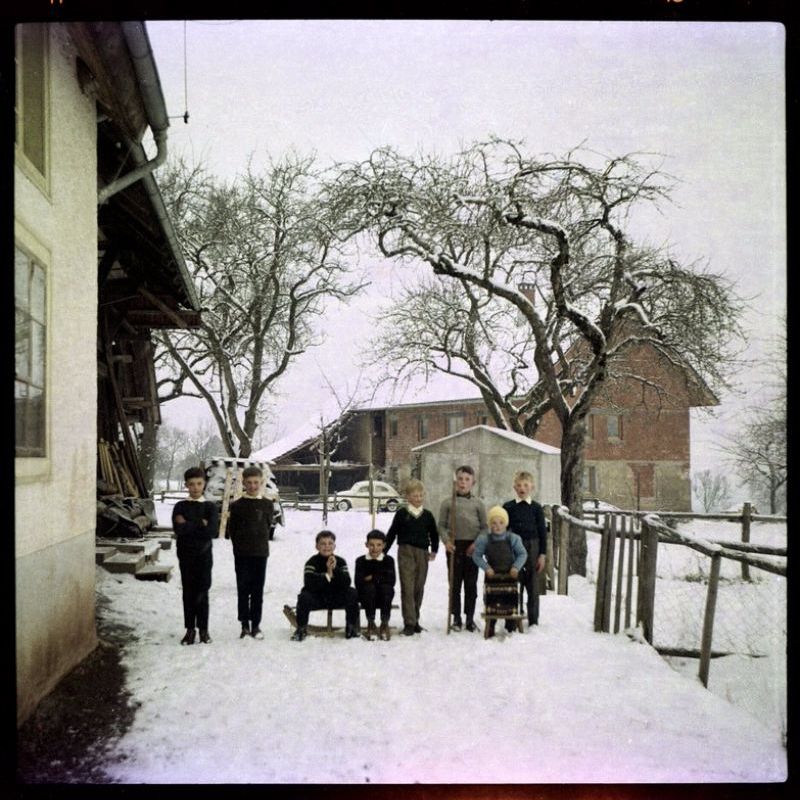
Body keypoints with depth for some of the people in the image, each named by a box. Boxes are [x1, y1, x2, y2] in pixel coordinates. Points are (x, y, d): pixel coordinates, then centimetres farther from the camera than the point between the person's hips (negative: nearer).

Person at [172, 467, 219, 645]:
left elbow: (211, 531, -14)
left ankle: (203, 629, 13)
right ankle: (190, 629, 13)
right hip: (186, 555, 1)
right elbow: (178, 529, -14)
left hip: (204, 555, -1)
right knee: (188, 592, 5)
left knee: (202, 592, 3)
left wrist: (188, 525, -12)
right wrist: (200, 524, -14)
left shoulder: (210, 506, 0)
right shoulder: (180, 506, 2)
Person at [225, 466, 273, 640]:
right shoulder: (236, 505, -1)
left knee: (258, 591, 5)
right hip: (242, 554, -1)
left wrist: (261, 542, 6)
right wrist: (239, 544, -1)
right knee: (243, 590, 2)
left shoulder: (267, 504, 2)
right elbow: (230, 530, 2)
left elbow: (268, 525, 11)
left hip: (260, 552, 1)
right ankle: (245, 625, 9)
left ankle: (256, 625, 12)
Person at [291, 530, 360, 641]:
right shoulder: (312, 562, -11)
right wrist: (327, 575, -31)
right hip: (316, 597, -2)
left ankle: (352, 627, -4)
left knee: (352, 593, -21)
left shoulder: (340, 561, -3)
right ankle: (301, 629, -9)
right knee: (304, 597, -32)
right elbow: (309, 584, -26)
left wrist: (335, 570, -29)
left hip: (336, 597, 2)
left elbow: (346, 583, -16)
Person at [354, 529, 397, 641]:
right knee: (369, 587, -32)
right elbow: (358, 582, -8)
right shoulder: (361, 561, 4)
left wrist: (373, 578, -10)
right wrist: (380, 579, -12)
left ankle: (385, 623, -17)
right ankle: (370, 623, -18)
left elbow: (391, 580, -9)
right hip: (366, 597, 0)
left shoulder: (388, 560, 5)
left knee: (386, 587, -32)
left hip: (384, 597, 0)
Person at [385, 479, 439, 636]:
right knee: (407, 588, -8)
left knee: (419, 588, 8)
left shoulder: (427, 515, 9)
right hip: (406, 552, -3)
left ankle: (415, 620, 21)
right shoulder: (401, 514, 0)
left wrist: (434, 550, 18)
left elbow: (434, 533, 22)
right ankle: (409, 623, -7)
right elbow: (392, 533, 4)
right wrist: (383, 551, 5)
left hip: (422, 553, 3)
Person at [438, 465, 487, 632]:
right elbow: (441, 525, 5)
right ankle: (456, 618, 14)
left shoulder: (478, 503, 5)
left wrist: (477, 543, -9)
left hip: (472, 546, 0)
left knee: (471, 584, 5)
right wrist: (446, 541, -11)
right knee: (455, 583, 5)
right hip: (454, 546, 0)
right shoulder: (448, 502, 5)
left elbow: (485, 527, 5)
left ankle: (470, 618, 14)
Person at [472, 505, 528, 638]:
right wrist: (486, 568, -15)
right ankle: (490, 627, 13)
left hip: (510, 574, 0)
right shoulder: (484, 539, -5)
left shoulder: (513, 538, -3)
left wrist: (516, 567, -14)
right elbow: (477, 555, -3)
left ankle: (510, 627, 16)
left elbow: (523, 554, 1)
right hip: (492, 575, 0)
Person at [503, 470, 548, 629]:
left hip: (532, 548, 0)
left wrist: (542, 554, -1)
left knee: (533, 587, 5)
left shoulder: (536, 508, 2)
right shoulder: (508, 507, 3)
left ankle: (533, 621, 15)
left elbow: (543, 531, 3)